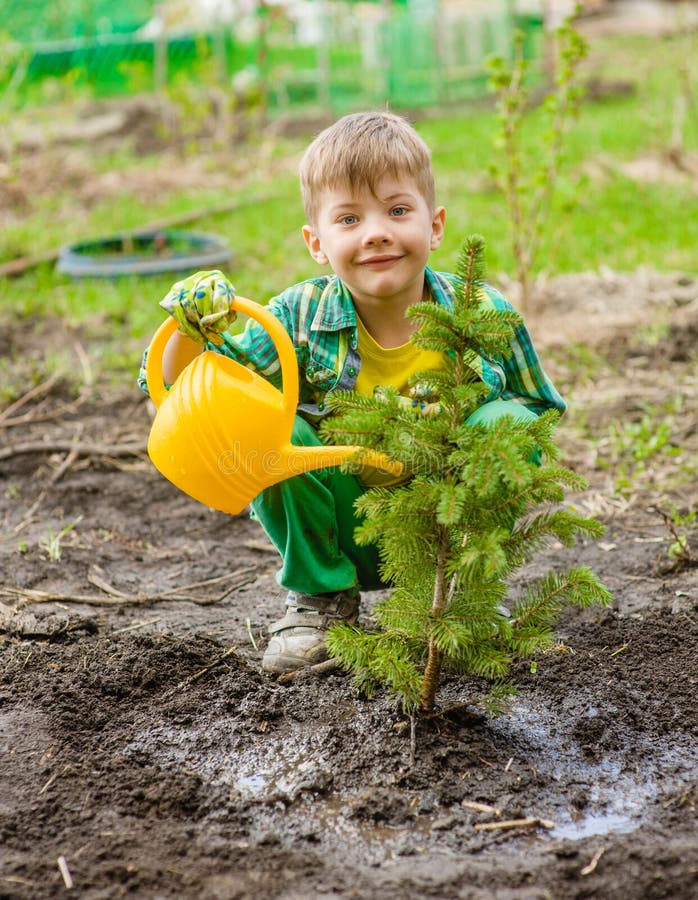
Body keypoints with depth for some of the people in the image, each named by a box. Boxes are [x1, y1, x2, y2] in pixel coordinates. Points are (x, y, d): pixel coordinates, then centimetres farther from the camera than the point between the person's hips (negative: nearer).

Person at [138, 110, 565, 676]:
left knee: (508, 419, -24)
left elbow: (541, 409, 0)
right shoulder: (301, 318, -16)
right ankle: (323, 597, 0)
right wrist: (193, 334, -41)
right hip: (347, 533, 0)